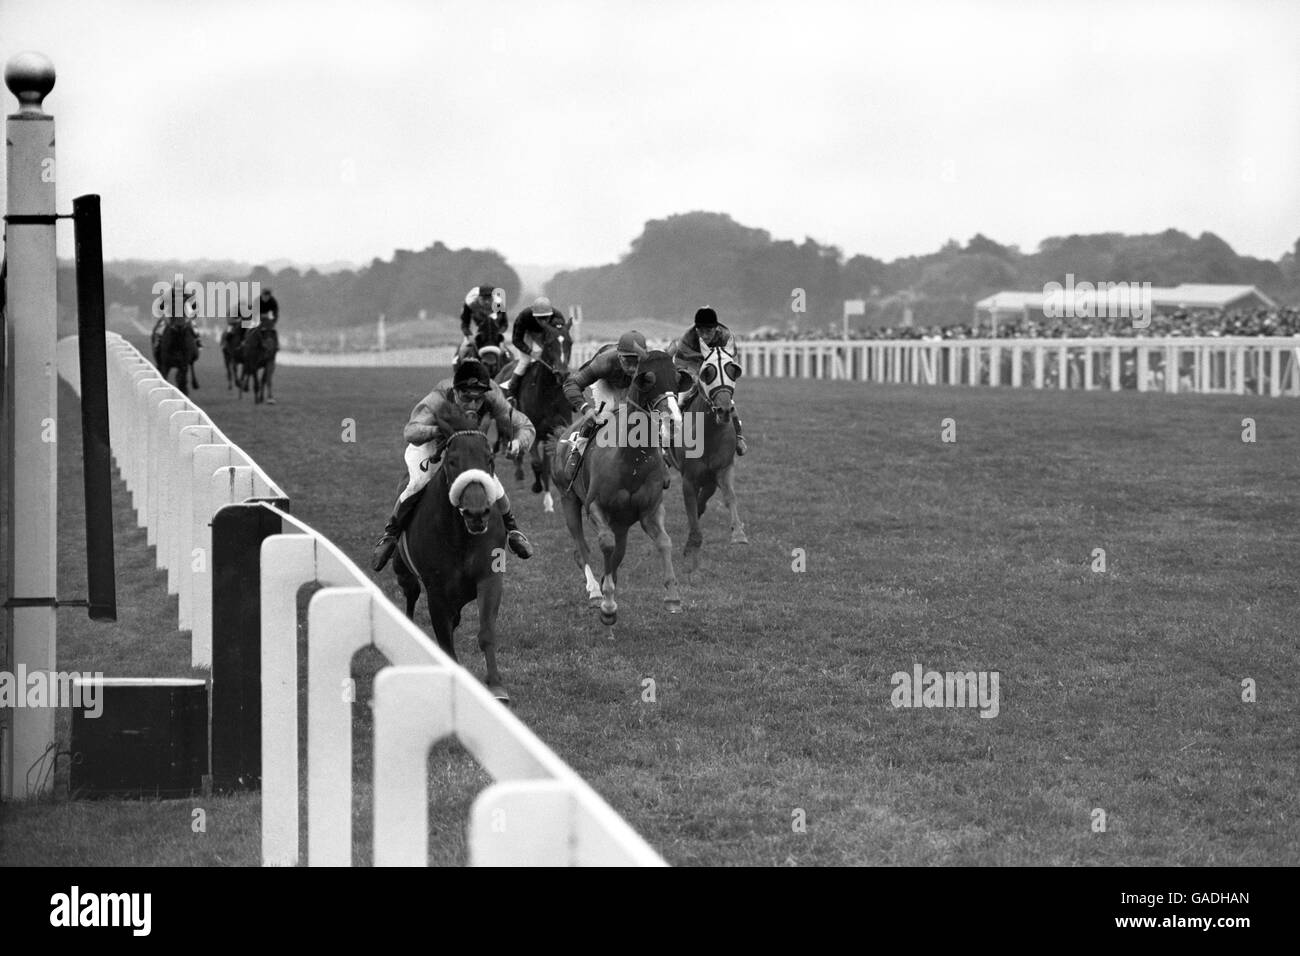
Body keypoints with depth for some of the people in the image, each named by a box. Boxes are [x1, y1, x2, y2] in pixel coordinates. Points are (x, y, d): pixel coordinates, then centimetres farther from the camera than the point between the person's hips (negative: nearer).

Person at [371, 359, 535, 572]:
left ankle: (511, 529, 14)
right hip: (430, 444, -2)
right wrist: (443, 429, -75)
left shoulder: (492, 400, -33)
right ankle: (390, 534, -1)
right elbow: (411, 432, -57)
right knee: (418, 483, -26)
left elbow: (525, 427, -24)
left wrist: (518, 442, -48)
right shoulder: (437, 401, -42)